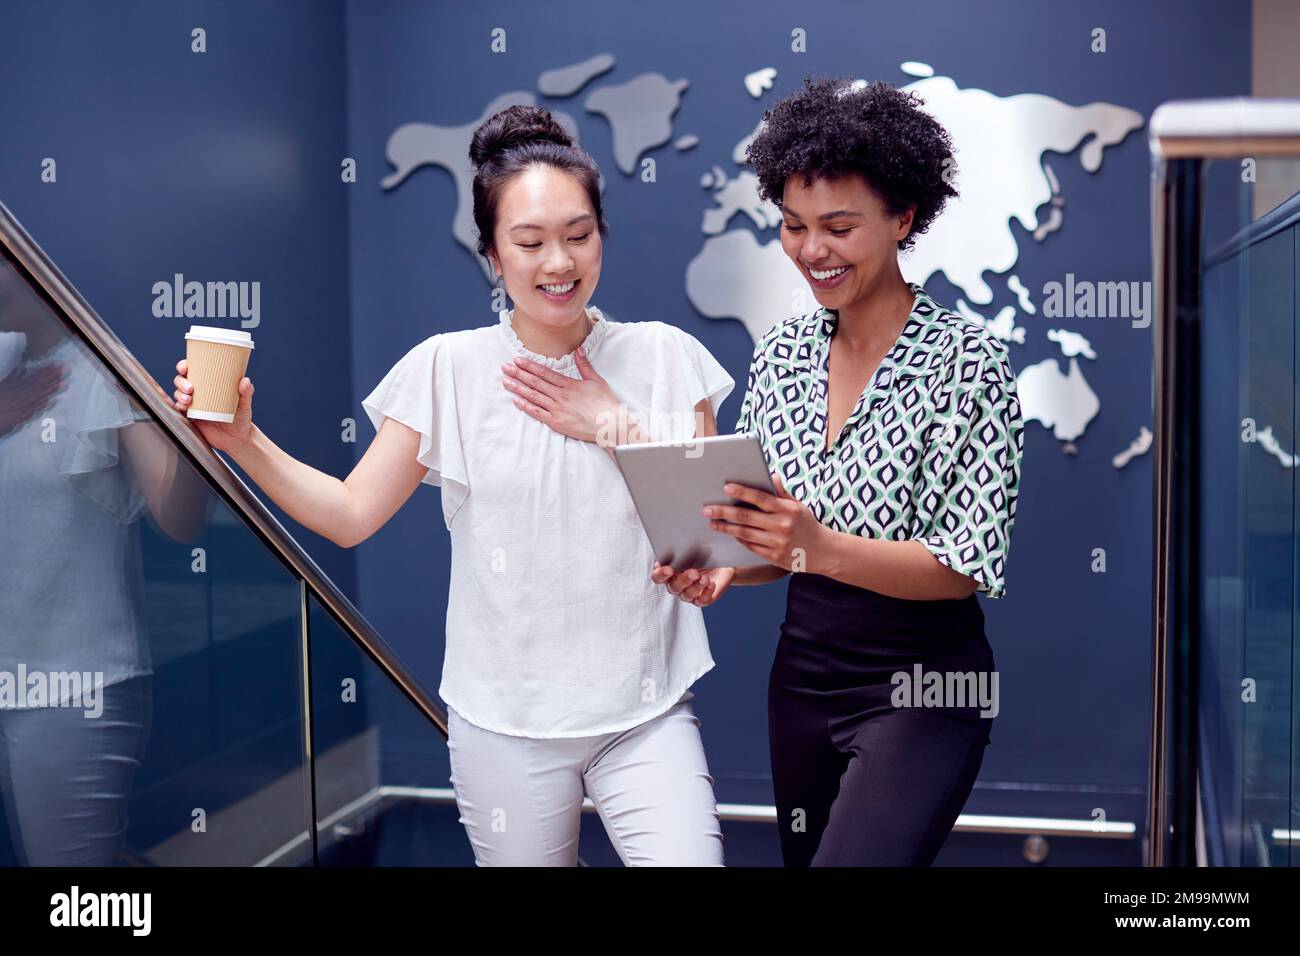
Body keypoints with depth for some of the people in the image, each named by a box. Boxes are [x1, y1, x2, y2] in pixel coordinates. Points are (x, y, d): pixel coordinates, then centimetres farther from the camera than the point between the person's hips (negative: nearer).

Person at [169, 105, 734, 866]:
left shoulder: (667, 358, -1)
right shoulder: (447, 370, -3)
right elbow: (349, 515, -2)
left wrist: (617, 426, -11)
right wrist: (242, 440, -15)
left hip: (647, 717, 0)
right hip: (506, 720, 1)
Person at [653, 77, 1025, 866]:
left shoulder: (967, 361, -14)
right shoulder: (783, 352, 2)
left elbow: (965, 567, -18)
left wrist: (821, 548, -33)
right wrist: (719, 569, -12)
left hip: (922, 688, -5)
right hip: (802, 674, 6)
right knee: (803, 857, 18)